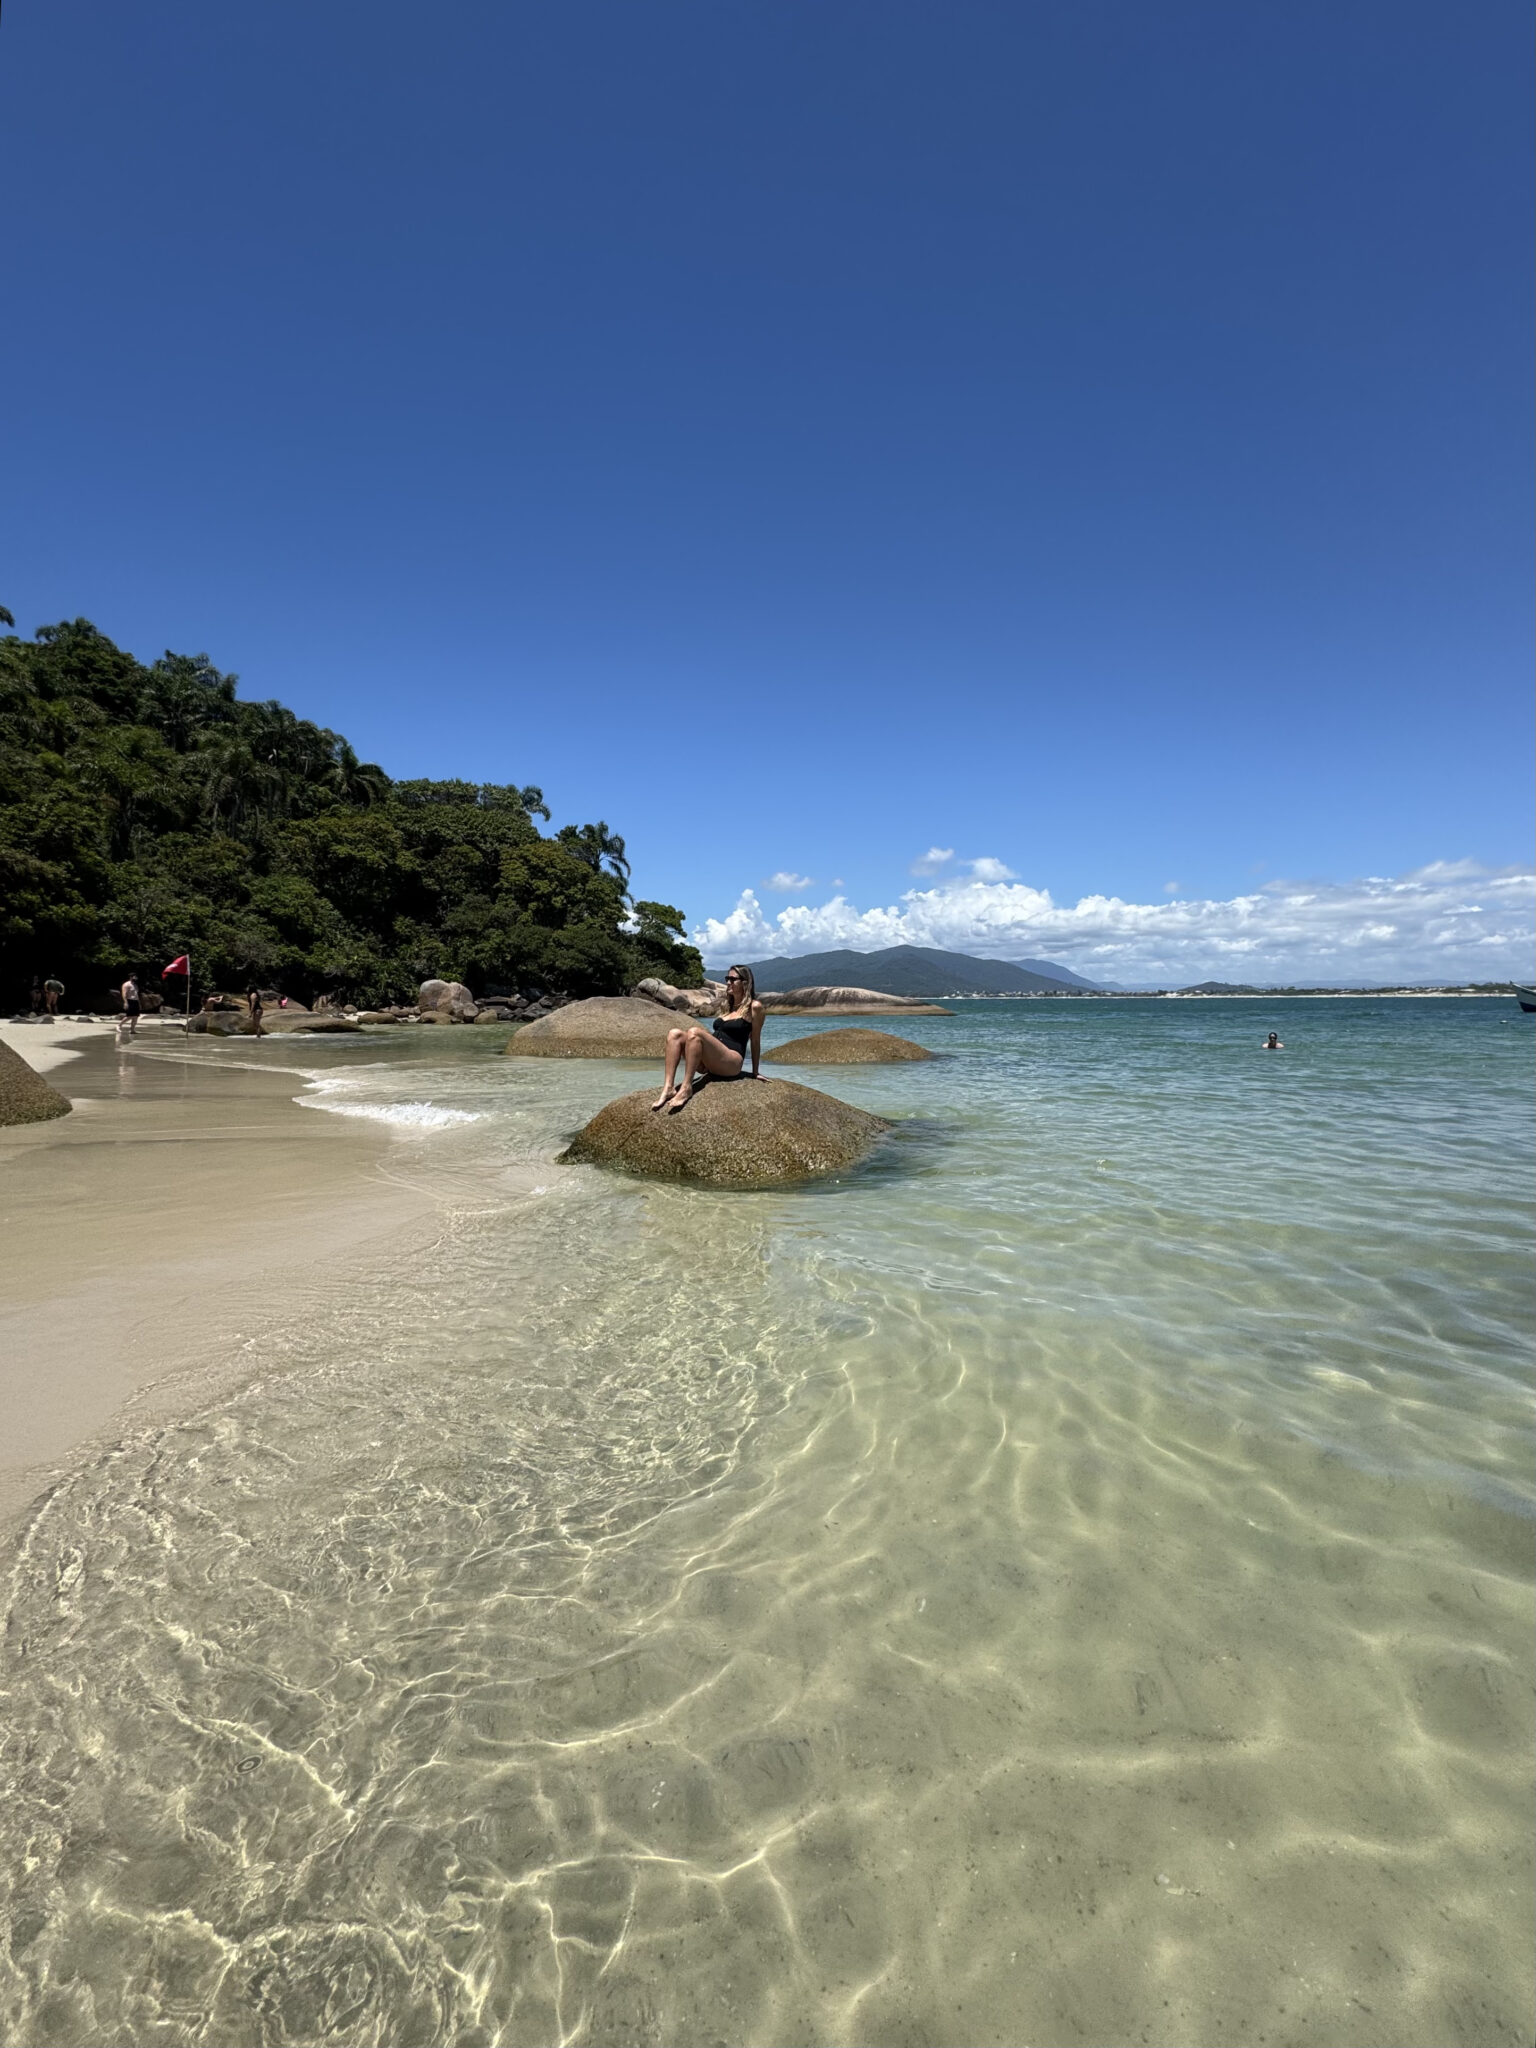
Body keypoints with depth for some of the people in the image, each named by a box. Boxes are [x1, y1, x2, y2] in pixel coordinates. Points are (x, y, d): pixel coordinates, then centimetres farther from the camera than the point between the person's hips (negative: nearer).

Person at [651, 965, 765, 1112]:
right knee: (675, 1033, -15)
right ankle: (667, 1088, -31)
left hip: (731, 1063, -8)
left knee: (694, 1032, -30)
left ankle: (686, 1088, -34)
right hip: (710, 1065, 8)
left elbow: (755, 1041, 3)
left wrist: (755, 1073, 7)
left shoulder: (754, 1007, 1)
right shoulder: (728, 1007, 24)